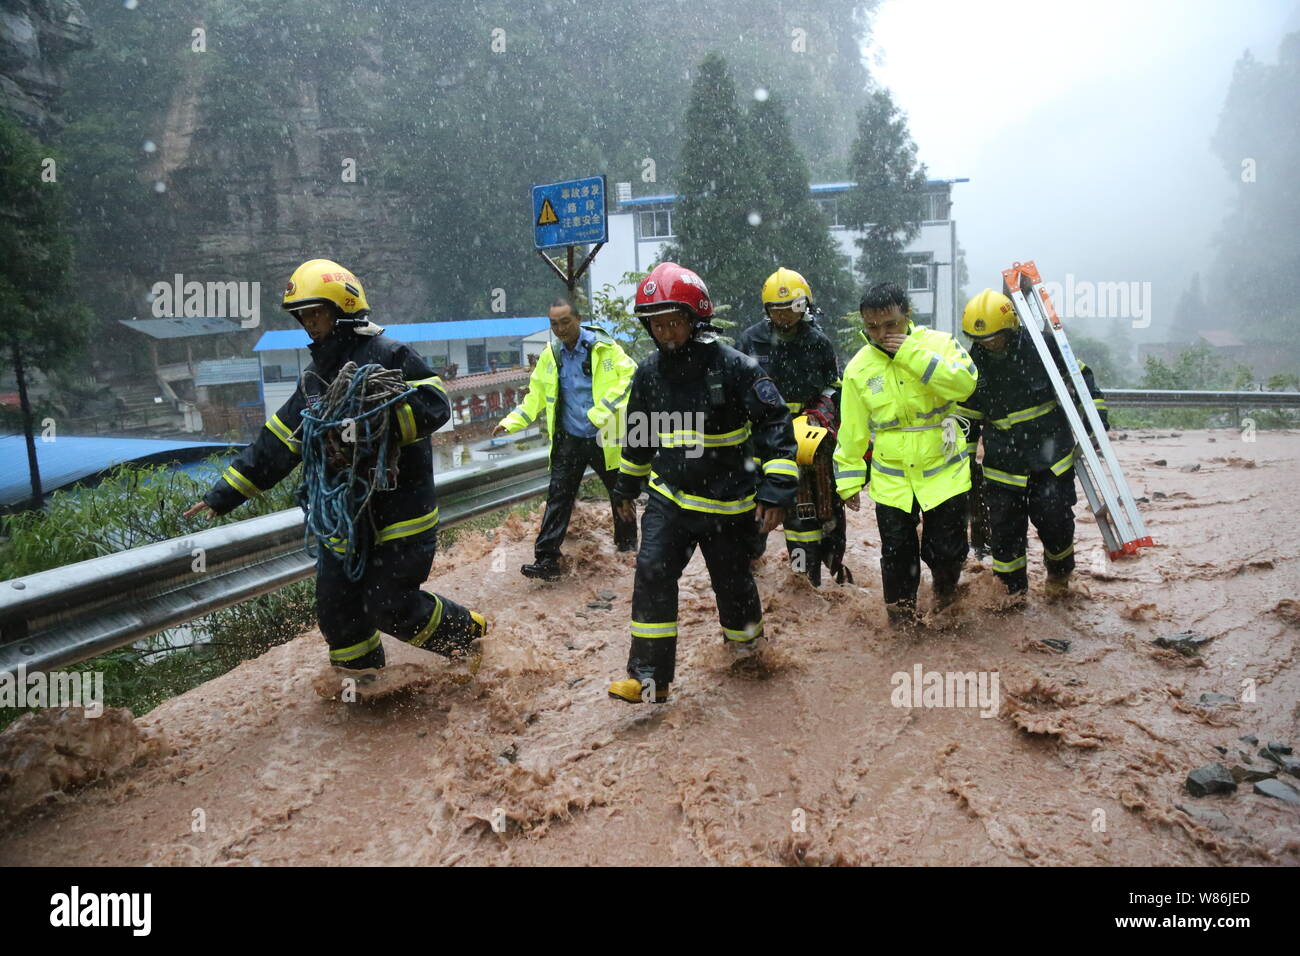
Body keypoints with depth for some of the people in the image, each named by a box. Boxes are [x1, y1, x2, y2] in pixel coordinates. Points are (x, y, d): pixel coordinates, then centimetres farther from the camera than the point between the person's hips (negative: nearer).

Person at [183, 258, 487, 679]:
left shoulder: (389, 356, -10)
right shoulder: (314, 378, 13)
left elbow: (434, 404, -22)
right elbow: (276, 444, 15)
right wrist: (222, 495, 12)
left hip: (400, 511, -7)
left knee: (391, 607, -5)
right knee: (337, 608, 12)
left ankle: (466, 630, 19)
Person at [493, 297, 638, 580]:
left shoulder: (604, 347, -9)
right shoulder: (550, 356, 5)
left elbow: (629, 376, -14)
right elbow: (536, 396, 11)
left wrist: (603, 410, -22)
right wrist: (511, 422, 0)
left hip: (604, 437, -2)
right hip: (569, 439, 3)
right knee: (558, 498, -3)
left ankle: (627, 543, 38)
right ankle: (546, 559, -2)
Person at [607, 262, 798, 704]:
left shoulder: (734, 367, -15)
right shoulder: (649, 373, 1)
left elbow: (775, 425, -14)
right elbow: (638, 434, 15)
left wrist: (776, 491, -20)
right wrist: (627, 486, 23)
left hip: (728, 502, -3)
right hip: (669, 497, 3)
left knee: (732, 580, 12)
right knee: (652, 572, -12)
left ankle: (745, 634, 46)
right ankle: (649, 676, -4)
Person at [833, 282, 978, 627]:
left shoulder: (939, 343, -7)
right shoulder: (858, 368, -2)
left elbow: (964, 383, -25)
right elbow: (852, 433, 3)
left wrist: (911, 354, -27)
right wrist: (849, 480, 4)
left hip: (943, 471, -1)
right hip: (890, 479, 1)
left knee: (946, 548, 5)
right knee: (897, 555, 10)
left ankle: (945, 581, 41)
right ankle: (901, 615, 32)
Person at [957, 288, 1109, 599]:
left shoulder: (1043, 347, -9)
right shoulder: (975, 365, -4)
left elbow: (1081, 378, 7)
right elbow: (967, 420, 5)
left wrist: (1096, 418, 0)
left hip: (1052, 460, -1)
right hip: (1003, 467, 1)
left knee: (1056, 524, 4)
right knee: (1004, 532, 3)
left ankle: (1059, 573, 35)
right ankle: (1013, 590, 24)